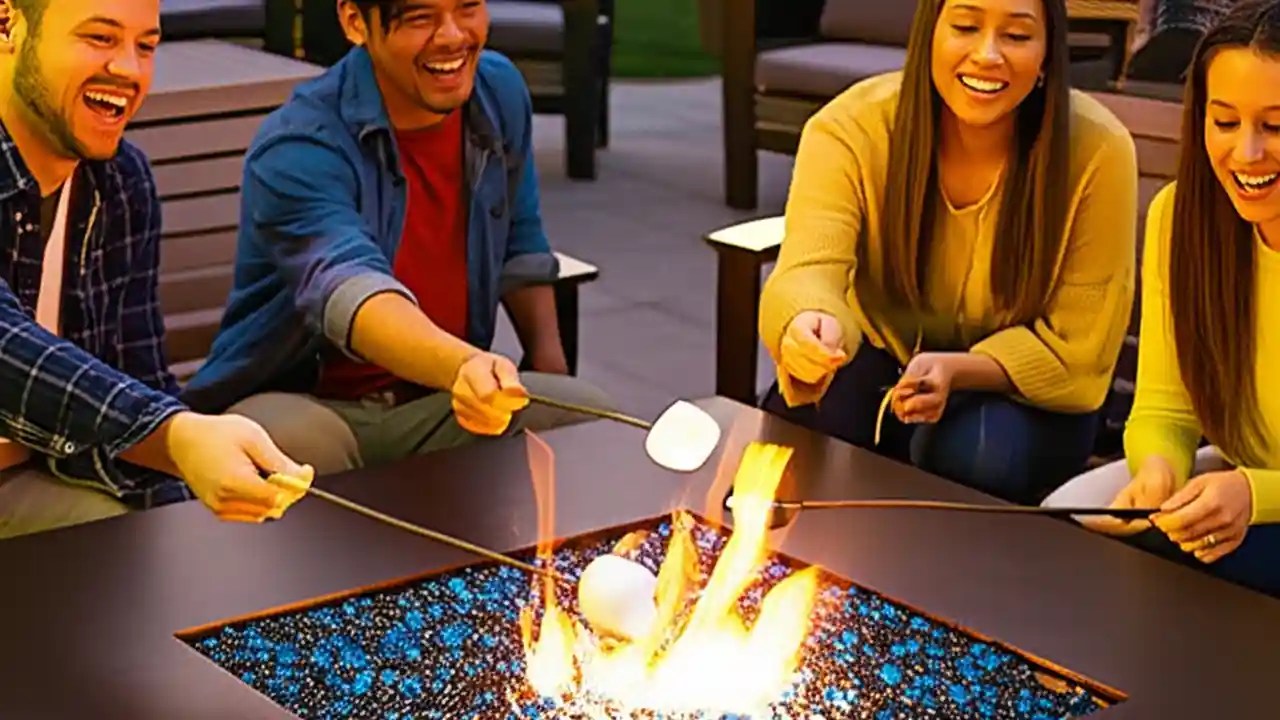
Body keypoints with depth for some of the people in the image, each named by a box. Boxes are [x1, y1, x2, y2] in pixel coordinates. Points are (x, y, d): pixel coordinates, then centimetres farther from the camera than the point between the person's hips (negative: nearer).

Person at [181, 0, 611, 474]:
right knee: (298, 448, -39)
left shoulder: (501, 93, 1)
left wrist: (549, 361, 7)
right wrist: (465, 365, -59)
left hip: (441, 401, 6)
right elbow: (348, 289, -40)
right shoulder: (296, 149, -21)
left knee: (583, 415, -20)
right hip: (302, 403, -5)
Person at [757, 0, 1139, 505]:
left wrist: (955, 370, -34)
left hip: (1020, 393, 0)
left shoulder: (1097, 150, -22)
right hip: (881, 359, 1)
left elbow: (1078, 350, -15)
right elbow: (809, 270, -34)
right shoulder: (851, 128, -21)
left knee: (973, 454, -33)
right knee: (802, 423, -30)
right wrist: (807, 326, -60)